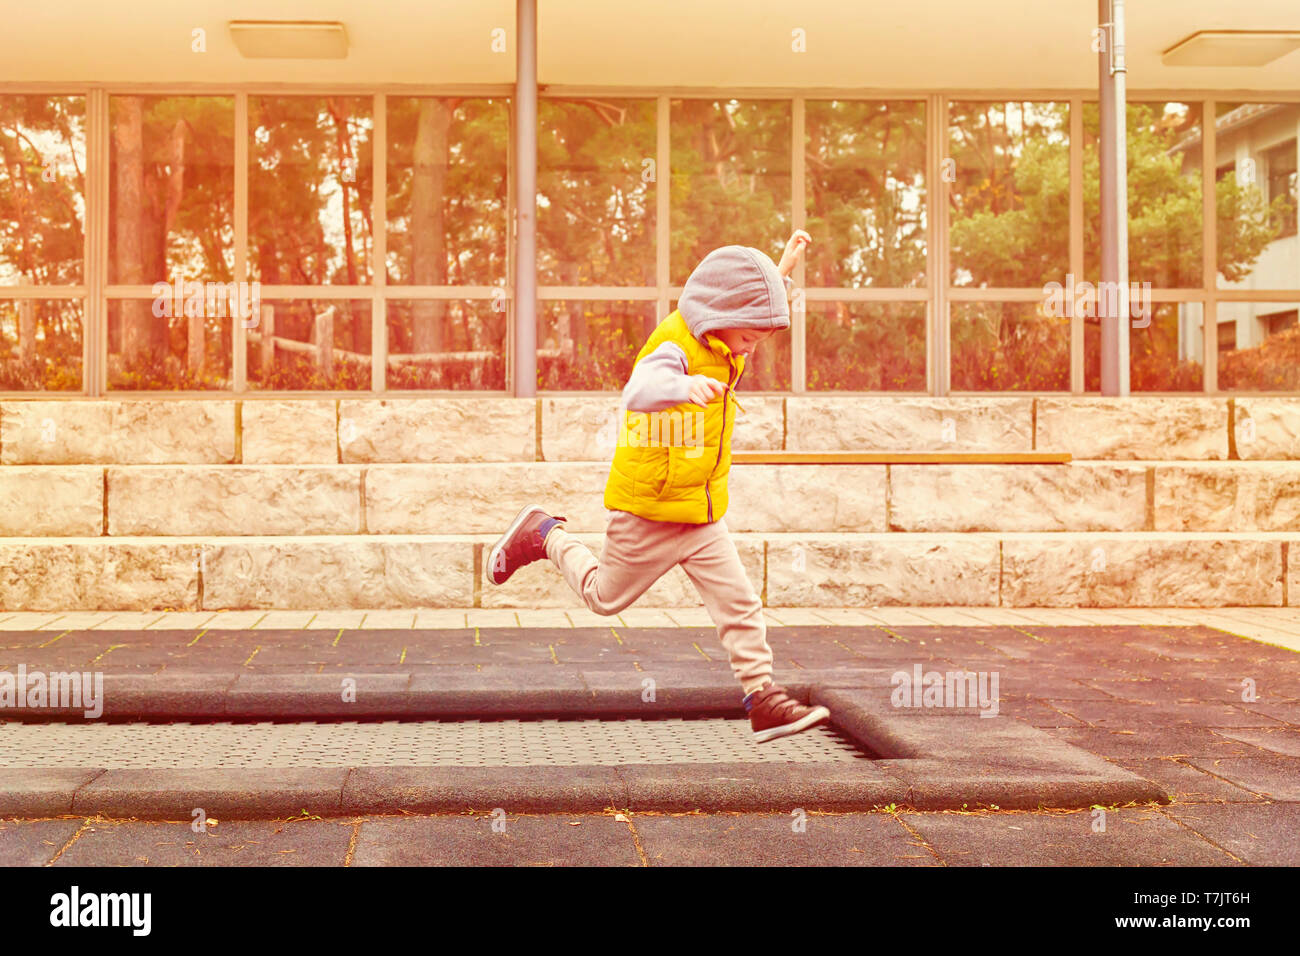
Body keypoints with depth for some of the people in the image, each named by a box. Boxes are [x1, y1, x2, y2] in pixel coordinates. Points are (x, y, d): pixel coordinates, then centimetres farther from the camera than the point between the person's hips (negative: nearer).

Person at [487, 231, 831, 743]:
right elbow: (638, 392, -47)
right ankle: (543, 535, 35)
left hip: (702, 518, 7)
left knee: (740, 604, -3)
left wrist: (786, 267, 23)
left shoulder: (721, 344, 6)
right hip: (647, 513, -7)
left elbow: (761, 312, 31)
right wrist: (684, 385, -67)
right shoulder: (674, 347, -24)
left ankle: (763, 699, 0)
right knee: (606, 596, 14)